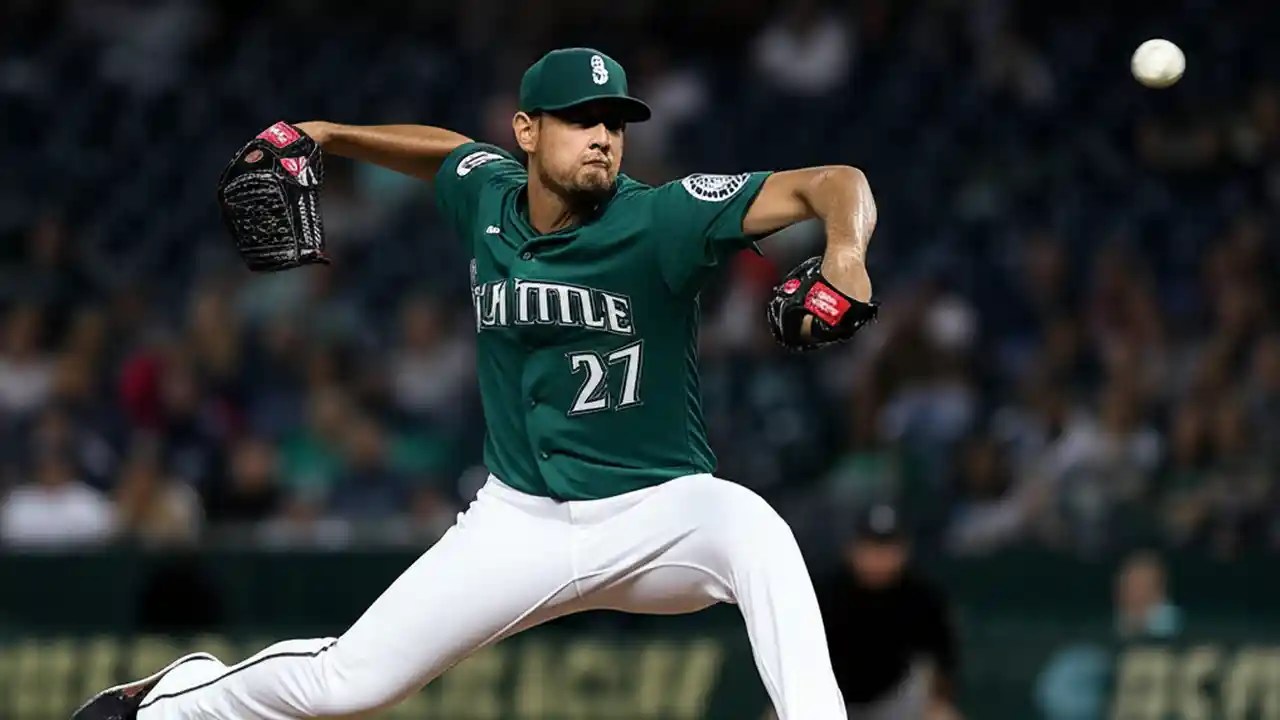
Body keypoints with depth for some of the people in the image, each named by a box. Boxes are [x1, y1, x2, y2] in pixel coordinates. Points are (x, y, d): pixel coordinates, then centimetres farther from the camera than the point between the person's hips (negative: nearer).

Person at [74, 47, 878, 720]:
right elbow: (448, 147, 25)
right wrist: (326, 136, 12)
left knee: (754, 530, -38)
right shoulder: (488, 197, -2)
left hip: (658, 517, -3)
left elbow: (834, 184, -25)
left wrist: (845, 254, -47)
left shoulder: (659, 221, -17)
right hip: (521, 523, 3)